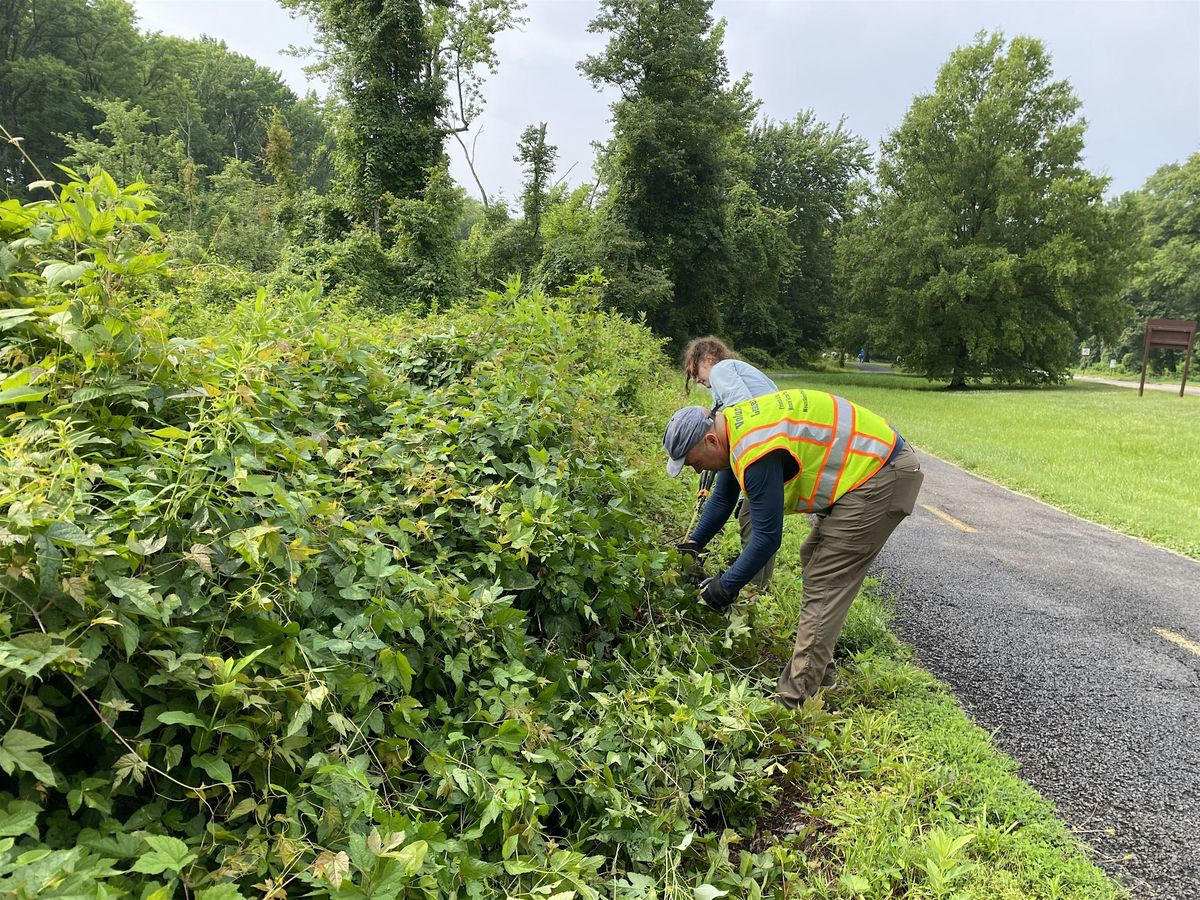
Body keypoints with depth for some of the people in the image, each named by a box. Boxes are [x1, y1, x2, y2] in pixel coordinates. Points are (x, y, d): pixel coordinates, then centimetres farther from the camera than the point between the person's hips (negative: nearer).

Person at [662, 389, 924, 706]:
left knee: (824, 584, -10)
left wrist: (727, 586, -9)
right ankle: (818, 673, 25)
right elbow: (723, 497, 20)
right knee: (815, 560, 17)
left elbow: (767, 537, -21)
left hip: (882, 475, -11)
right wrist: (693, 544, 21)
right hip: (871, 466, 11)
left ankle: (795, 698, -4)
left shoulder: (756, 451, -27)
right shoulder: (733, 426, 4)